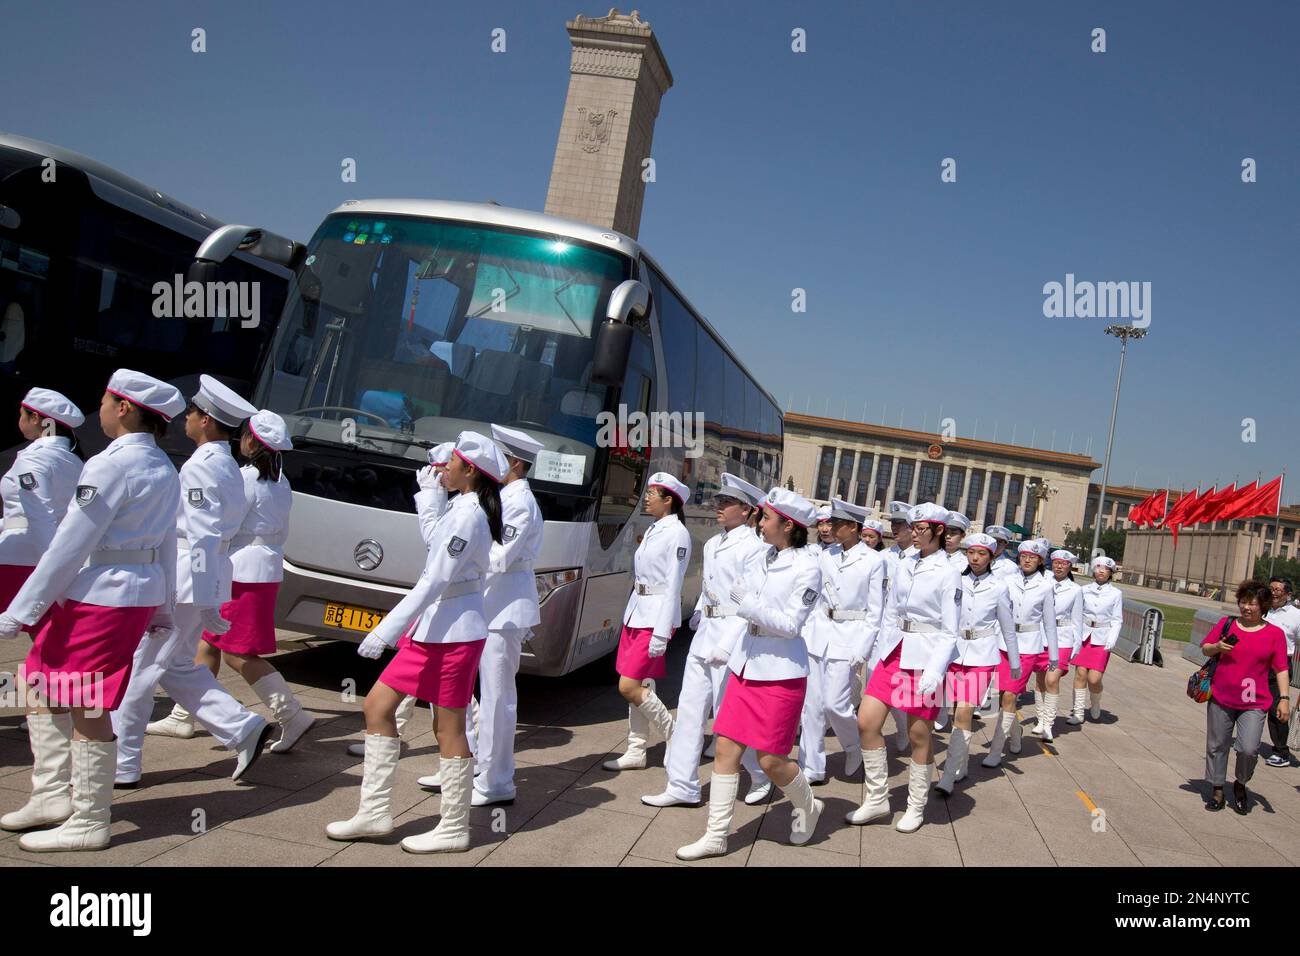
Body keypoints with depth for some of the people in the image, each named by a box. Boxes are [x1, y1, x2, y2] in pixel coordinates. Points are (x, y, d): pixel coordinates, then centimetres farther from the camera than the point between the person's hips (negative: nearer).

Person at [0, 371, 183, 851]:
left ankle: (89, 823, 12)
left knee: (87, 709, 1)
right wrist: (162, 609, 21)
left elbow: (71, 542, -17)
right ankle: (58, 797, 27)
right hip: (141, 591, 9)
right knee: (43, 687, 20)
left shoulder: (111, 465, -16)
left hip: (100, 595, -9)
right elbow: (167, 544, 15)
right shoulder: (163, 469, 11)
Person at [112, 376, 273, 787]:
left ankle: (119, 766, 14)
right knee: (178, 667, 18)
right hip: (200, 581, 10)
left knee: (136, 669, 3)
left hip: (184, 582, -10)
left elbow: (202, 538, -21)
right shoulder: (228, 467, 14)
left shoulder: (200, 467, -17)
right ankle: (245, 729, 11)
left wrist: (208, 605, -23)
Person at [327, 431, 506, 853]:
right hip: (430, 627, 10)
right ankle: (375, 812, 18)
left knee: (449, 729, 0)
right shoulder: (461, 509, 12)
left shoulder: (467, 516, -18)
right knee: (377, 705, 11)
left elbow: (435, 581, -23)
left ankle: (454, 830, 14)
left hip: (453, 632, -10)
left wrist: (387, 630, -24)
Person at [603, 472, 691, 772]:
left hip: (657, 615, -8)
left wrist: (661, 633, -20)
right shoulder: (652, 530, 14)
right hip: (636, 611, 8)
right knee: (641, 686, 11)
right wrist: (632, 611, 17)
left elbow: (673, 585, -17)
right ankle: (636, 751, 18)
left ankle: (676, 739, 7)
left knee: (629, 687, -9)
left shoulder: (677, 533, -13)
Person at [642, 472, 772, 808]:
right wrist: (698, 614, 14)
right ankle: (682, 787, 15)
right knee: (689, 709, 7)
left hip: (733, 635, -8)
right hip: (705, 632, 8)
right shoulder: (712, 544, 13)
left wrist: (728, 645, -22)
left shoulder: (754, 547, -11)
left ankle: (761, 777, 24)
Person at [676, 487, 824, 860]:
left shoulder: (807, 569, -13)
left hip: (780, 673, -7)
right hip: (747, 665, 7)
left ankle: (808, 807, 31)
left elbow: (790, 624, -16)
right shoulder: (768, 558, 8)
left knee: (770, 759, 0)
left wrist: (746, 603, -19)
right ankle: (716, 836, 13)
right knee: (726, 748, 4)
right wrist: (727, 648, 18)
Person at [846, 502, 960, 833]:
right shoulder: (905, 565, 8)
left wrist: (934, 672, -19)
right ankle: (877, 799, 15)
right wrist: (879, 654, 12)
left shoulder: (948, 574, -8)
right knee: (867, 722, 0)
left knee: (919, 735, 4)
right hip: (894, 652, 6)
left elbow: (950, 632, -9)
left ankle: (916, 808, 22)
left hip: (925, 657, -6)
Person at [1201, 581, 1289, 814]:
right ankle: (1217, 790, 25)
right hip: (1220, 698, 2)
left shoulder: (1275, 633, -1)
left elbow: (1281, 669, 0)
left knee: (1248, 749, -11)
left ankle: (1240, 784, 18)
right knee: (1217, 746, 9)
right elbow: (1205, 648, 12)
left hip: (1254, 703, -2)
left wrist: (1284, 698, -7)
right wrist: (1217, 647, -10)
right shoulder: (1227, 624, 3)